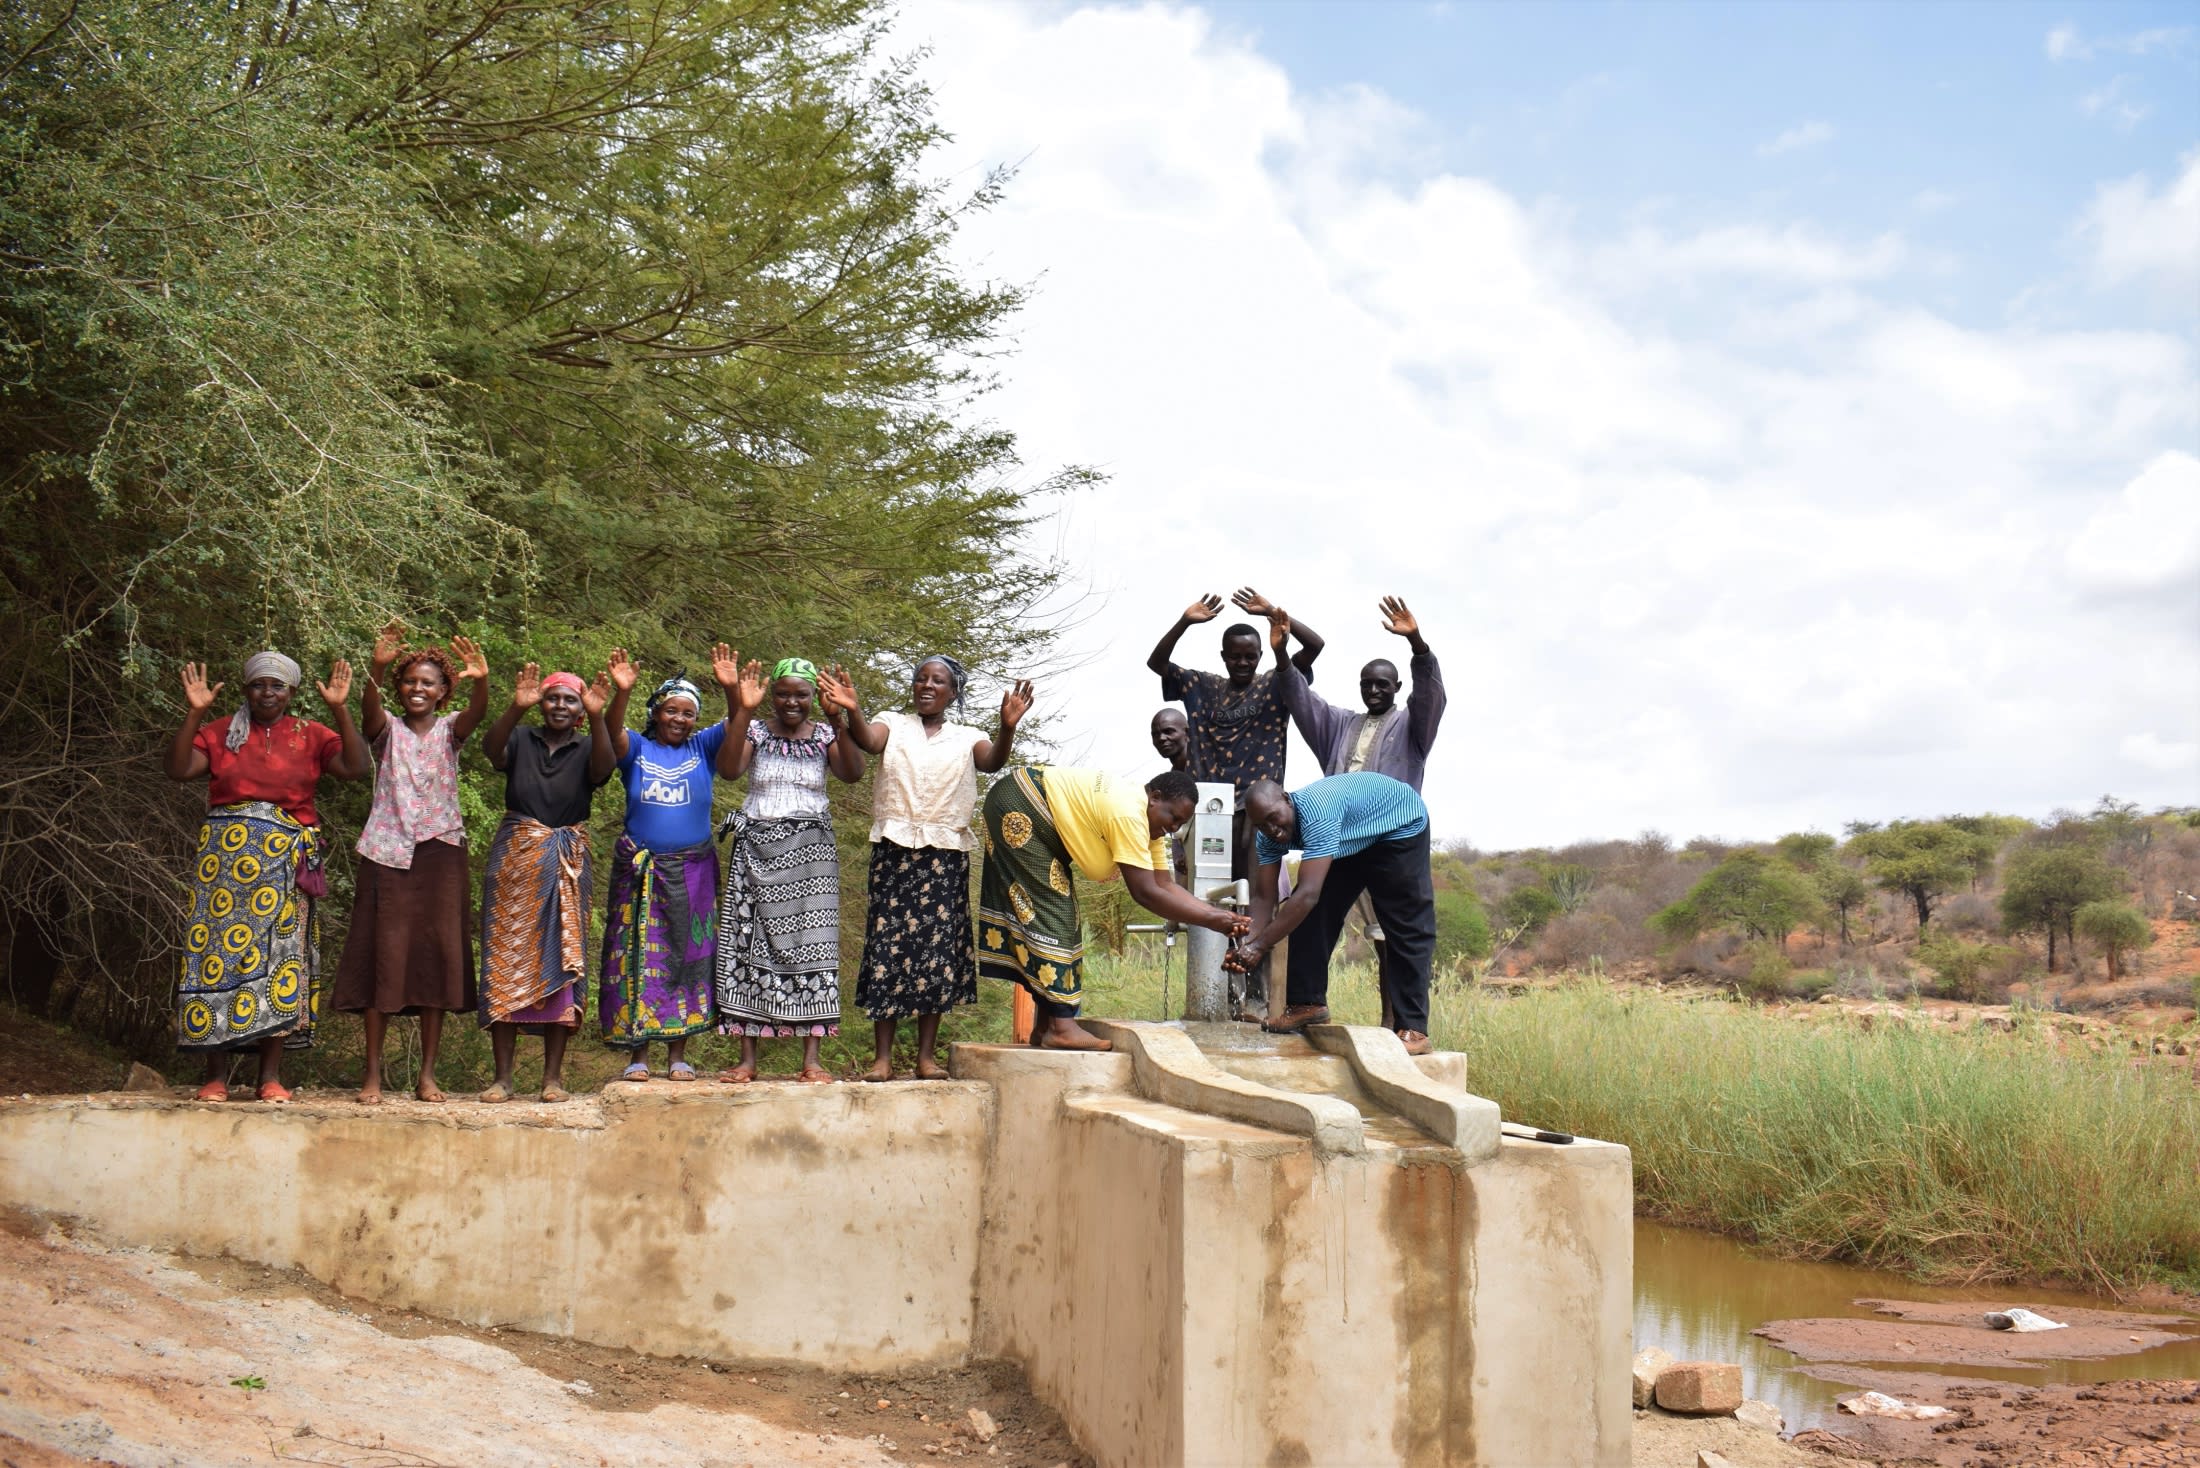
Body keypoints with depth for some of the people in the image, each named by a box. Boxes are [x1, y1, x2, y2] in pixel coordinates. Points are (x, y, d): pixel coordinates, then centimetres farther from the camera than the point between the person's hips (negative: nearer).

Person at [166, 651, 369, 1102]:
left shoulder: (312, 736, 9)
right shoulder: (220, 733, 11)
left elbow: (357, 767, -5)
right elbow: (179, 769, -2)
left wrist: (339, 710, -12)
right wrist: (194, 713, -9)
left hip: (286, 860, 0)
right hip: (224, 856, 0)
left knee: (278, 955, -5)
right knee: (216, 952, -4)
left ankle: (271, 1075, -1)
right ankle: (216, 1075, 0)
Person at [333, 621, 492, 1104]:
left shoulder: (449, 730, 8)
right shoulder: (387, 729, 6)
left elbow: (476, 712, -14)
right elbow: (369, 707, -18)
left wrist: (481, 680, -38)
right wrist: (377, 666, -39)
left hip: (440, 853, 1)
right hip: (388, 852, -1)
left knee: (437, 957, 1)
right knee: (382, 956, -4)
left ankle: (428, 1074, 6)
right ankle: (373, 1074, 0)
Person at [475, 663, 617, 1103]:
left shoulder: (587, 747, 6)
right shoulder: (520, 739, 5)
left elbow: (603, 766, -17)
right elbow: (491, 748, -17)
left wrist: (597, 718, -33)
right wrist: (515, 708, -34)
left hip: (568, 864, 0)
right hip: (515, 857, 0)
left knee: (561, 964, 0)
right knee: (505, 960, -2)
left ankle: (553, 1076, 5)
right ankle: (502, 1076, 1)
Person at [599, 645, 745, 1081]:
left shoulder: (703, 748, 8)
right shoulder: (637, 748, 5)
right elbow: (613, 732, -15)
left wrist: (730, 689, -24)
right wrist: (621, 693, -33)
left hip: (691, 872, 1)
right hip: (639, 869, -1)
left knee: (686, 957, 2)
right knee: (638, 957, -2)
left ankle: (678, 1056, 7)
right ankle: (638, 1056, 2)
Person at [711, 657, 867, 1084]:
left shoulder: (824, 734, 6)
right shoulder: (756, 730, 4)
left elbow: (853, 773, -12)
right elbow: (729, 769, -14)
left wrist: (838, 723, -23)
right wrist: (743, 711, -21)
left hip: (810, 850, 0)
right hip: (758, 847, 0)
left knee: (811, 943, -6)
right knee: (752, 941, -3)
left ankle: (811, 1060, -3)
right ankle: (747, 1059, 1)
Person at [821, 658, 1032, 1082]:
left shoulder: (966, 737, 11)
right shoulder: (894, 725, 10)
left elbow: (992, 761, -9)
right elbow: (869, 740, -12)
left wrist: (1008, 727, -30)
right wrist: (852, 711, -34)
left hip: (945, 853, 1)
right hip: (894, 847, -1)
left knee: (938, 945, 0)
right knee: (888, 942, -4)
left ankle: (927, 1054, 5)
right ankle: (882, 1056, -2)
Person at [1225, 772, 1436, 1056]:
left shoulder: (1316, 812, -42)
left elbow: (1308, 894, -47)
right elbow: (1264, 897, -17)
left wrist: (1260, 945, -48)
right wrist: (1247, 944, -34)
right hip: (1352, 842, 8)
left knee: (1406, 927, -14)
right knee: (1312, 914, -4)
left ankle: (1414, 1030, -13)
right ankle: (1307, 1002, 4)